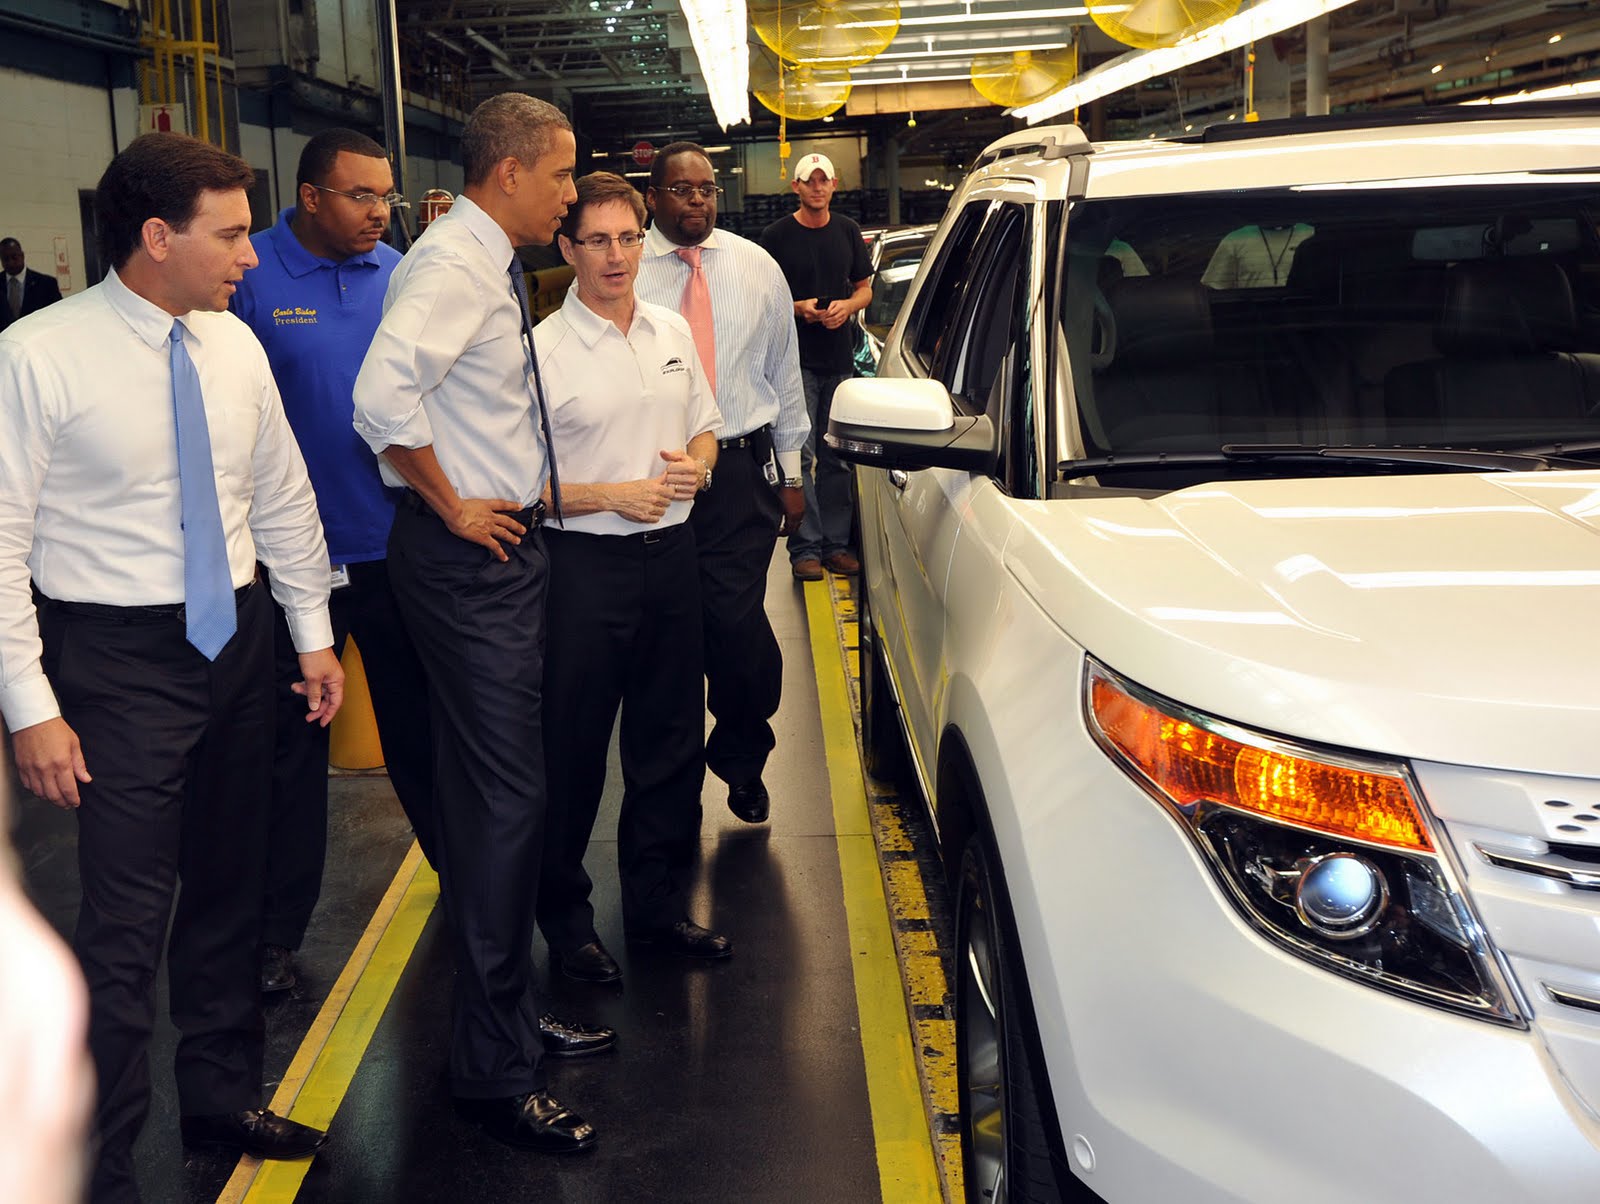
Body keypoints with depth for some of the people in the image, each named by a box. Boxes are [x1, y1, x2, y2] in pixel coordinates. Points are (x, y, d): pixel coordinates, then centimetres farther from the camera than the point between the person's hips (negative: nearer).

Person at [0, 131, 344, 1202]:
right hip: (121, 660, -6)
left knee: (231, 889, 17)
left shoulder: (235, 345, 4)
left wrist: (315, 632, 12)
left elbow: (283, 496, 13)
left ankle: (222, 1100, 36)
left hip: (238, 638, 6)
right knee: (127, 925, -7)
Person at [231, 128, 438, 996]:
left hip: (397, 547, 3)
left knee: (419, 725, 17)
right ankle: (277, 931, 21)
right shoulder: (250, 275, -9)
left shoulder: (401, 274, 3)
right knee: (291, 745, 9)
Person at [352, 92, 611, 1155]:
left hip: (505, 547, 10)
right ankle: (495, 1074, 1)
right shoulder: (453, 263, -16)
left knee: (494, 788, 16)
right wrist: (453, 506, -21)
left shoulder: (493, 264, 15)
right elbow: (384, 393, -32)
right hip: (467, 555, -10)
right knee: (506, 796, -8)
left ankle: (515, 1016, 30)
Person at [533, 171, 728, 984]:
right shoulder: (543, 350, -9)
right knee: (572, 751, 3)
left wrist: (696, 464, -2)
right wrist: (613, 496, -17)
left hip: (671, 552, 6)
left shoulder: (672, 333, 9)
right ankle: (564, 917, 19)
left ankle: (658, 903, 28)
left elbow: (705, 424, 20)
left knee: (672, 740, 13)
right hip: (585, 561, -6)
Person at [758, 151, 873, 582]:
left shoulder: (847, 232, 12)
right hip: (796, 359, -4)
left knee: (837, 457, 7)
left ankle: (836, 542, 14)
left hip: (839, 358, 4)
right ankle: (805, 547, -3)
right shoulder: (777, 235, -1)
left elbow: (864, 288, 18)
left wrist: (847, 306, -4)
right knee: (800, 455, -7)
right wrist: (798, 307, -16)